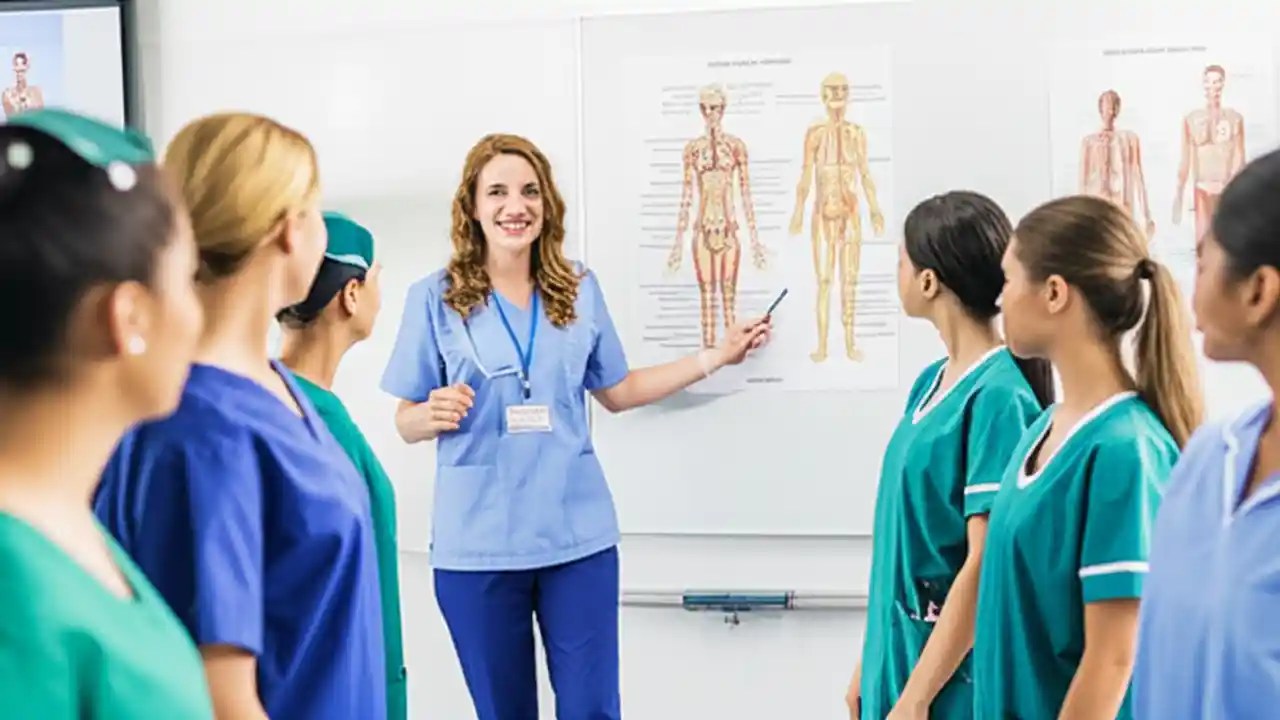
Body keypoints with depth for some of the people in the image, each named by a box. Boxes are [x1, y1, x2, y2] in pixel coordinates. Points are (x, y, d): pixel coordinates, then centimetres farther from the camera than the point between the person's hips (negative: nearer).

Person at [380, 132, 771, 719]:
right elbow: (406, 421, 1)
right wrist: (435, 415, -22)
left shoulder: (580, 289, 4)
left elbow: (617, 392, 15)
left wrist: (715, 357, 12)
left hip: (577, 534, 2)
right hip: (478, 544, -2)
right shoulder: (435, 297, -4)